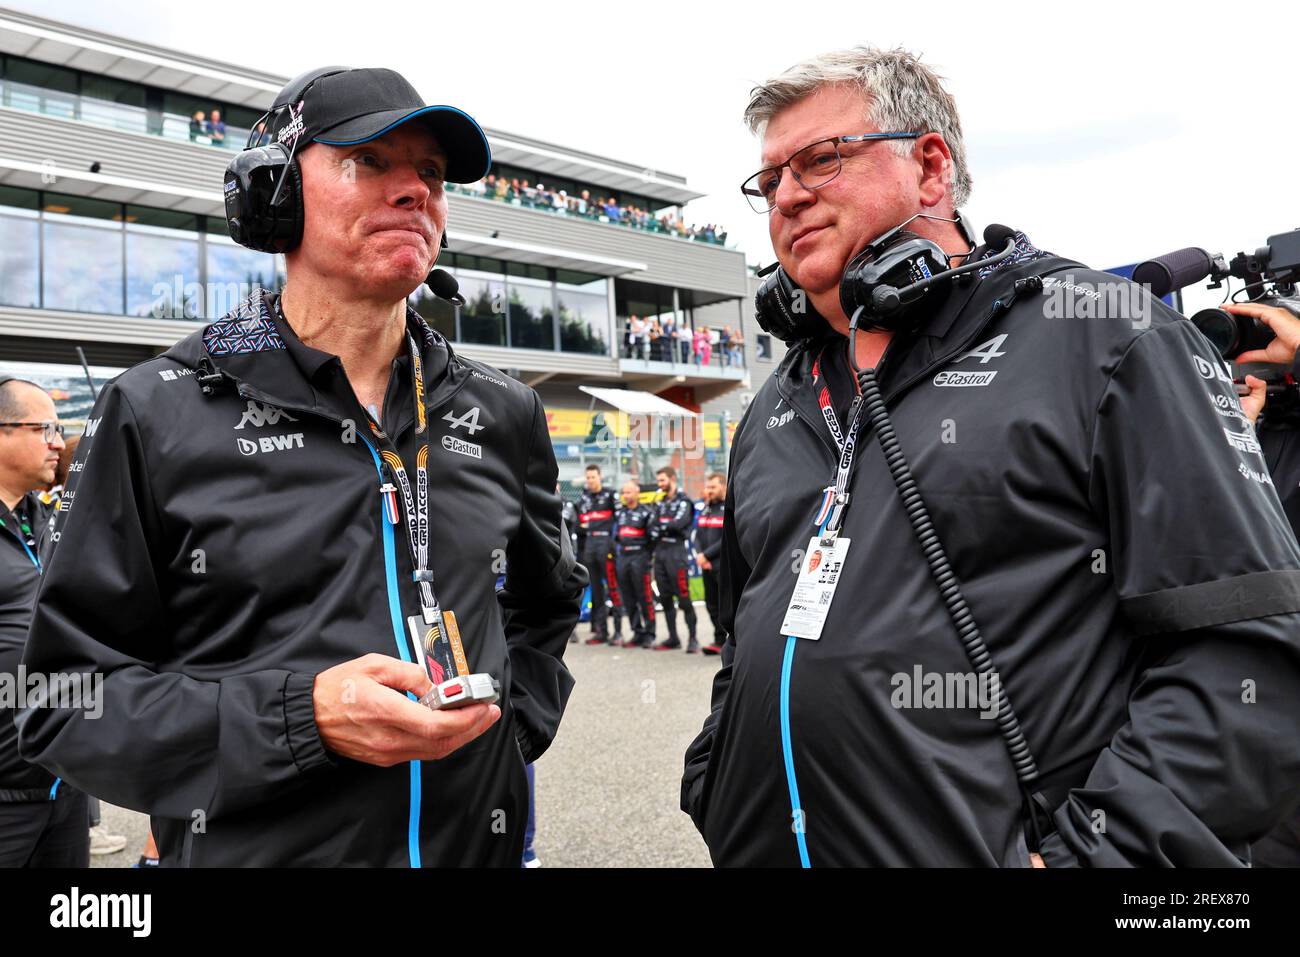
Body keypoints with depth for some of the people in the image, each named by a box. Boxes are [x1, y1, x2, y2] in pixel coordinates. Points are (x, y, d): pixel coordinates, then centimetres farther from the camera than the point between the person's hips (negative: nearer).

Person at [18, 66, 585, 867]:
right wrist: (301, 719, -21)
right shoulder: (160, 415, -9)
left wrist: (510, 725, -1)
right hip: (253, 847, -3)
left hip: (480, 840, 4)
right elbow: (68, 704, -8)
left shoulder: (504, 414, 1)